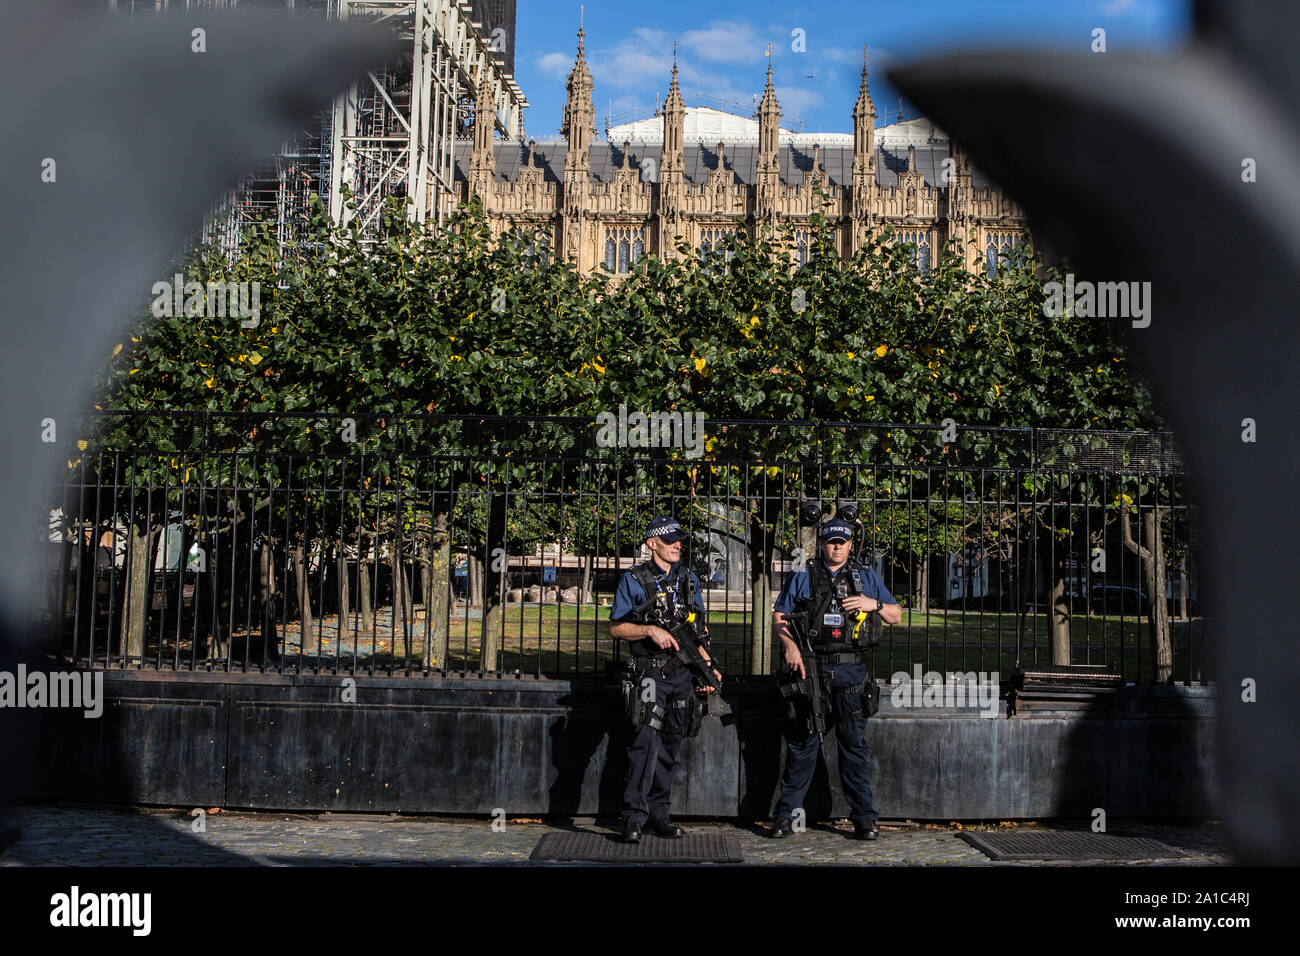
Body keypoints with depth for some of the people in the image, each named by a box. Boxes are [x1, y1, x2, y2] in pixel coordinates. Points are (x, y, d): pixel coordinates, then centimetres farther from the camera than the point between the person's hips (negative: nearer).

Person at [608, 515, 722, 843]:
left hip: (682, 672, 5)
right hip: (649, 672, -5)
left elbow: (699, 627, 18)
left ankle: (658, 813, 17)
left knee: (671, 745, 8)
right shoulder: (633, 580, -2)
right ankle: (634, 817, -12)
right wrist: (650, 631, -18)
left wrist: (708, 665, 9)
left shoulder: (689, 579, 13)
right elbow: (616, 627, -3)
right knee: (647, 740, -16)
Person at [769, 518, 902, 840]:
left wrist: (874, 604, -5)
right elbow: (778, 616, 9)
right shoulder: (802, 577, 10)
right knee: (802, 745, 2)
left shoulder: (866, 578, 13)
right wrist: (790, 647, -7)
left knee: (854, 746, 3)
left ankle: (864, 819, 9)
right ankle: (784, 816, 9)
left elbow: (896, 616, 15)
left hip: (850, 671, 1)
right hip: (810, 668, -1)